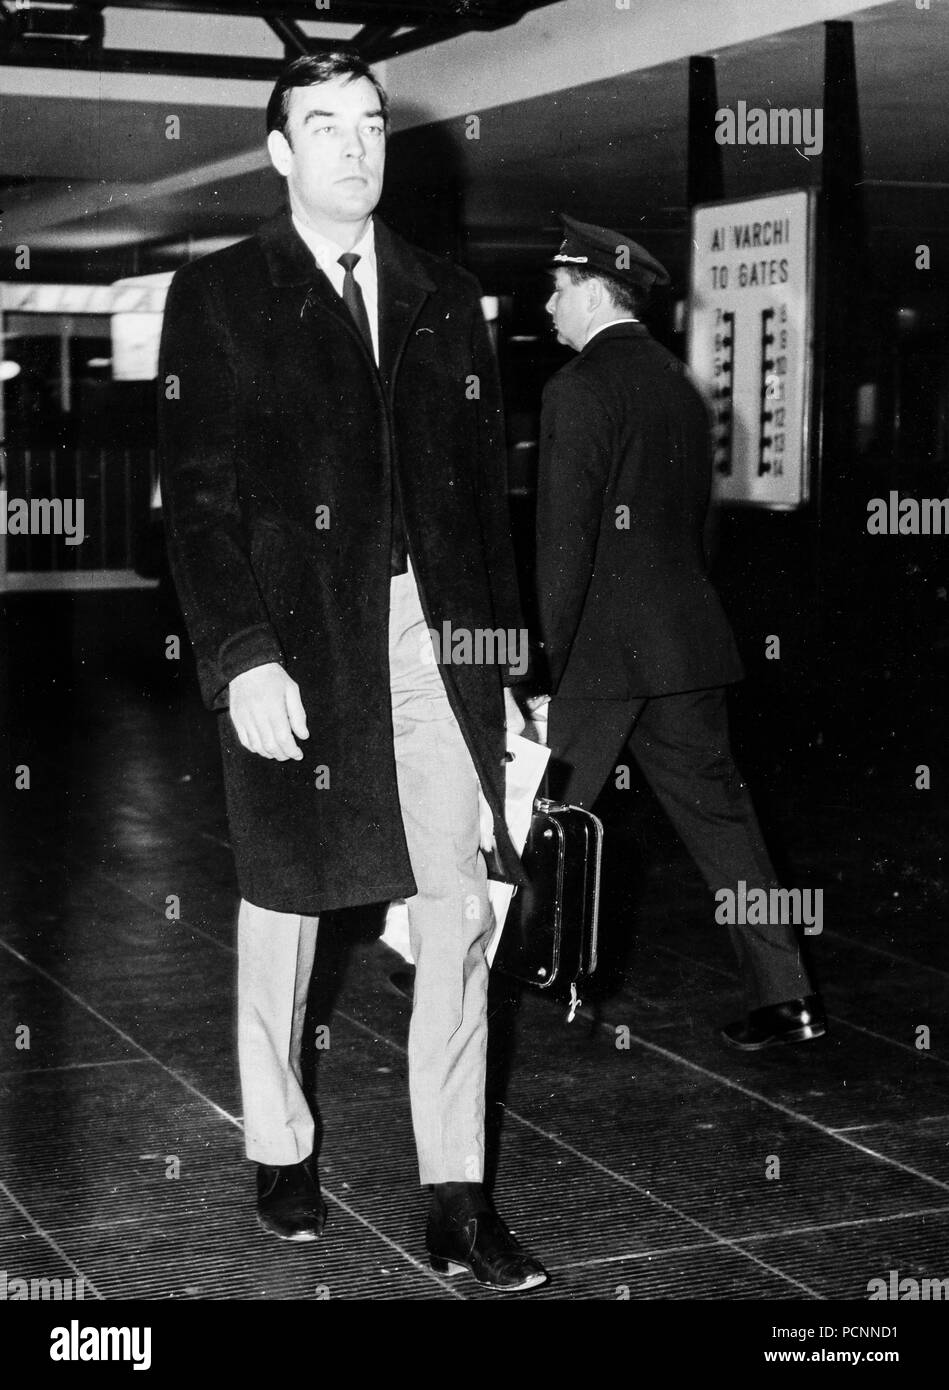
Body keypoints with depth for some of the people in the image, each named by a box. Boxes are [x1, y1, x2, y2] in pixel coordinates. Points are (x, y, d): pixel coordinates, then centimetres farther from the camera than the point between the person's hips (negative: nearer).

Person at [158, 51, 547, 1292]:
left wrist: (501, 660, 8)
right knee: (286, 903, 10)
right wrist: (242, 660, -15)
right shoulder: (217, 298, 2)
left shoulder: (446, 301, 12)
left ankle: (457, 1203, 7)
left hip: (435, 638, 3)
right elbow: (197, 496, -4)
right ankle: (280, 1150, 29)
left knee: (461, 917, -1)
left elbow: (486, 489, 12)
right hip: (296, 641, -3)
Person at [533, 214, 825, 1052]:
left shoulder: (579, 388, -11)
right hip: (688, 636, 7)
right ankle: (788, 998, 6)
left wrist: (555, 661, -11)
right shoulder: (681, 385, 13)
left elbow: (565, 538, -14)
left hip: (604, 645, -7)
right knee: (718, 812, 8)